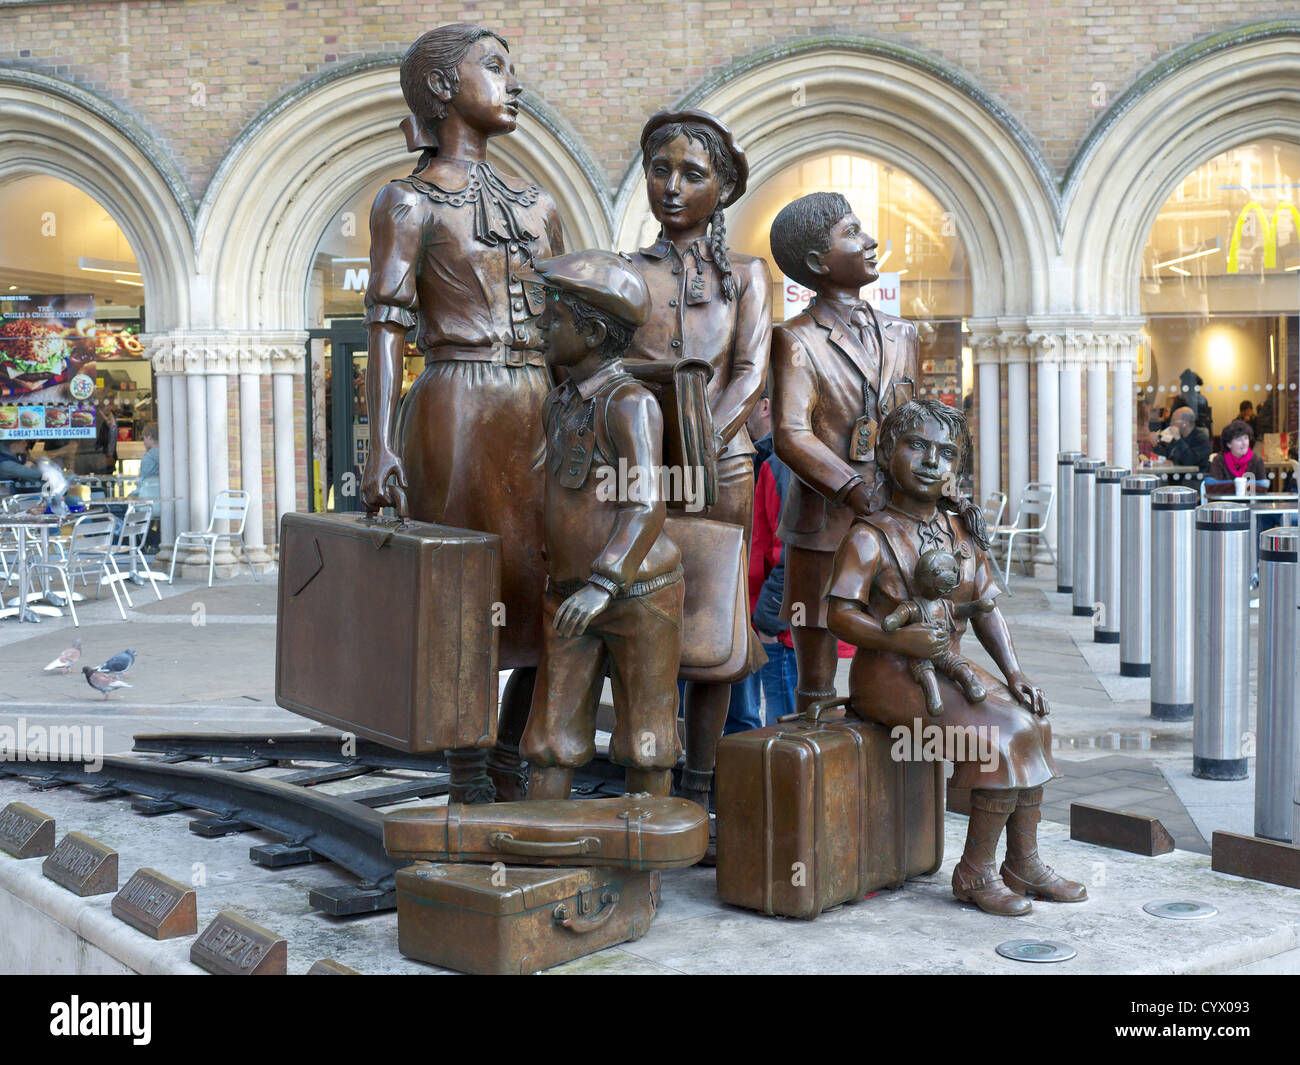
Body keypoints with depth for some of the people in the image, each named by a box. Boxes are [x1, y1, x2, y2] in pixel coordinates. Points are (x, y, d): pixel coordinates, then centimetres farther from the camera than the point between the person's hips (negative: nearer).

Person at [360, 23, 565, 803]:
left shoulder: (538, 205, 17)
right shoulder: (409, 203, 0)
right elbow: (387, 327, -8)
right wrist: (382, 445, -18)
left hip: (540, 416, 6)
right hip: (457, 412, -6)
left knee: (554, 593, 5)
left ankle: (514, 759, 22)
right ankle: (469, 779, 12)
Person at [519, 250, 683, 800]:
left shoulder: (630, 401, -15)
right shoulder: (558, 404, 10)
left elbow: (648, 508, -24)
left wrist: (604, 585, -33)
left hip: (638, 593, -7)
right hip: (568, 596, 7)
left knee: (643, 742, 6)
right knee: (551, 741, 4)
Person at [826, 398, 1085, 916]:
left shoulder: (962, 530, 10)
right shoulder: (870, 537, -10)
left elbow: (987, 607, 11)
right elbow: (840, 615, -17)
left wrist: (1014, 673, -1)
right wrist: (900, 638, -31)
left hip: (948, 668, 7)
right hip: (890, 676, -7)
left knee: (1032, 722, -7)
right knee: (1001, 734, -20)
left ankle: (1024, 863, 3)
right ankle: (976, 872, -8)